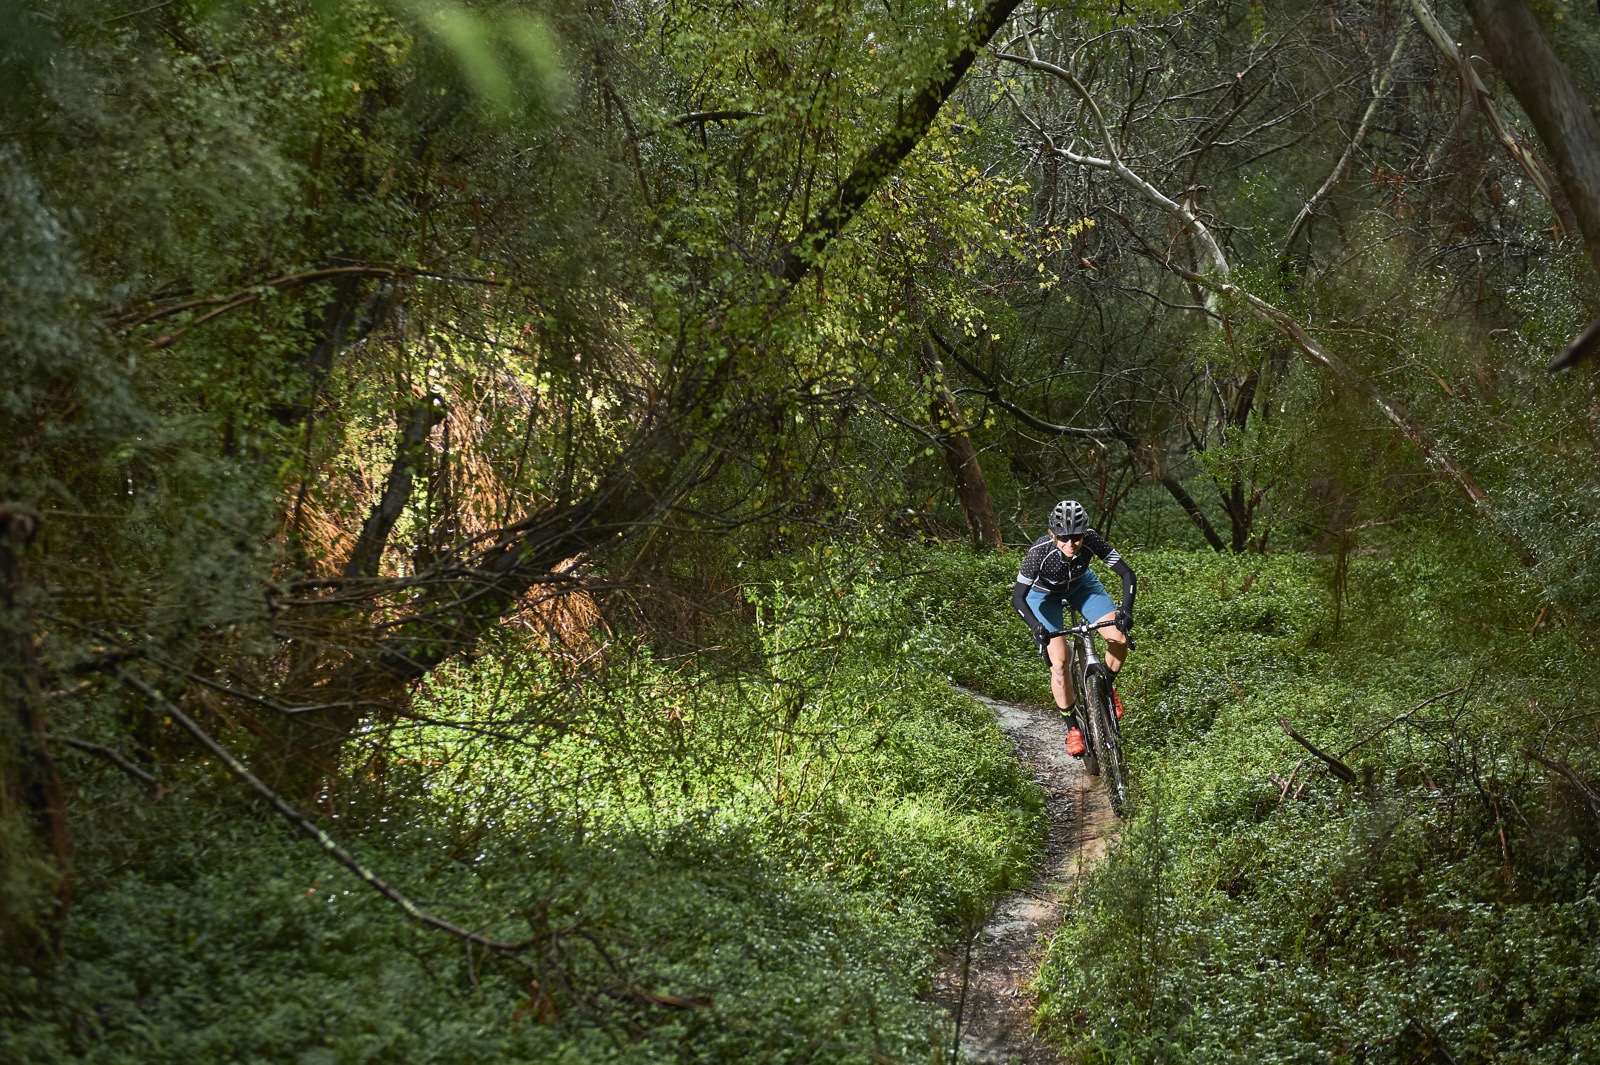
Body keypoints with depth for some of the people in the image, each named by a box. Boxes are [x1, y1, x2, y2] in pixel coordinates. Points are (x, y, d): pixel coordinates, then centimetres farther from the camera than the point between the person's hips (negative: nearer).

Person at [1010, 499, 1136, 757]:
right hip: (1044, 594, -2)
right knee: (1059, 661, -17)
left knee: (1119, 638, -16)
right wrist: (1037, 627, -48)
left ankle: (1108, 687, 13)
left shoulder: (1091, 540, -31)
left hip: (1081, 584, 3)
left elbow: (1127, 574, -27)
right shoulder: (1040, 551, -37)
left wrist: (1126, 610, -42)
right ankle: (1072, 727, 2)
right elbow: (1018, 596, -34)